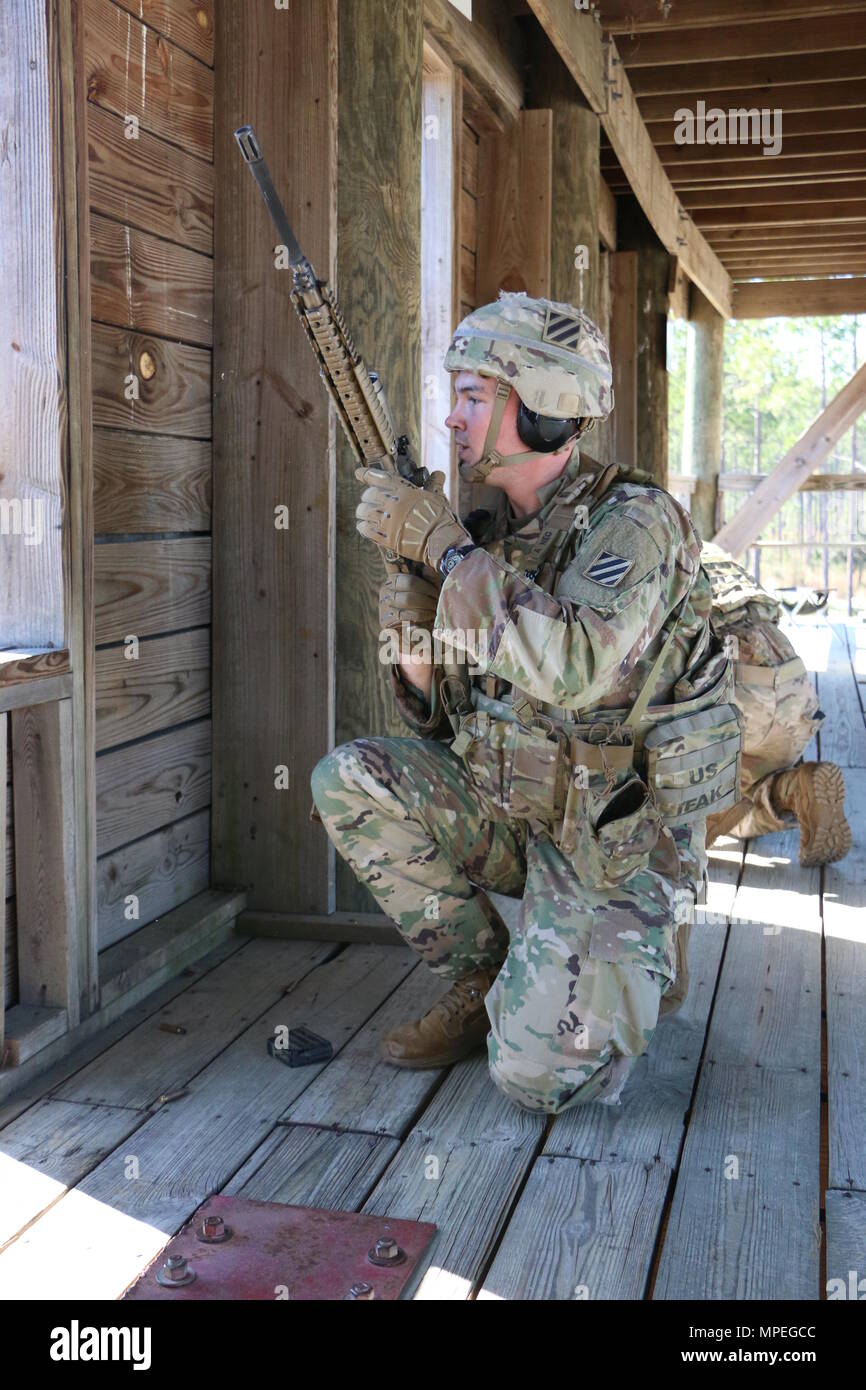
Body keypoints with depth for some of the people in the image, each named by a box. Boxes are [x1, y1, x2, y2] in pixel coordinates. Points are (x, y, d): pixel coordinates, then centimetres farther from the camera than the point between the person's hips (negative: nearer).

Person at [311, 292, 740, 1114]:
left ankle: (632, 970, 18)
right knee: (348, 782, -11)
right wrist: (415, 635, -16)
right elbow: (443, 717, 7)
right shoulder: (487, 532, 3)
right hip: (510, 807, 7)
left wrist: (443, 546, -32)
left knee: (537, 1080, -15)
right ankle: (481, 979, 5)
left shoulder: (631, 521, -19)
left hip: (612, 838, -6)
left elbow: (580, 669, -39)